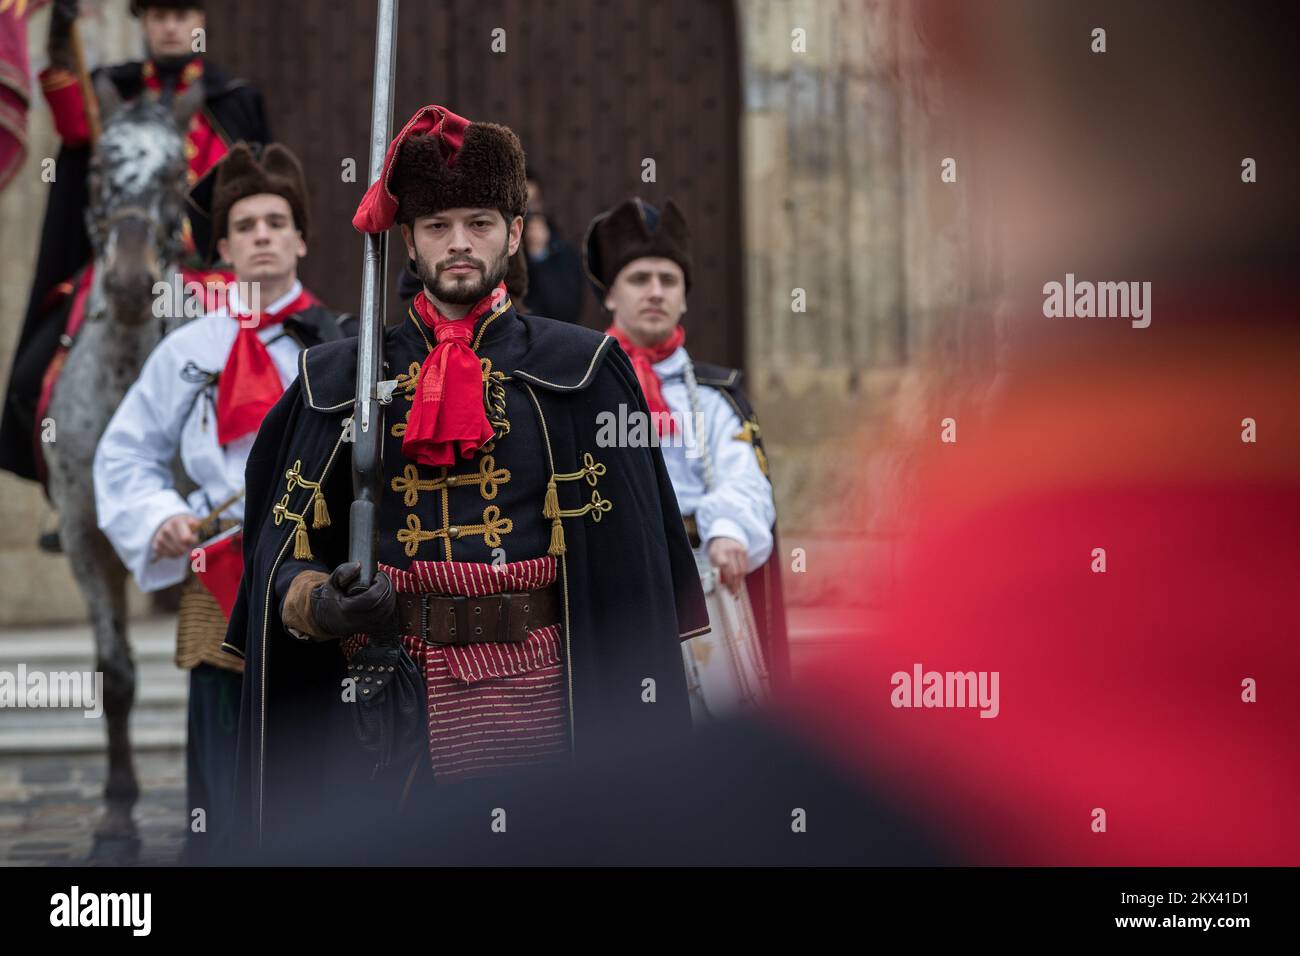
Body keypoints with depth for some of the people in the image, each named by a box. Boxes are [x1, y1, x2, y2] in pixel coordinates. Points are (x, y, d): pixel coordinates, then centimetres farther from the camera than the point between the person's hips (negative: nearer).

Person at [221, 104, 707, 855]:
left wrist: (634, 733, -4)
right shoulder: (340, 381, 8)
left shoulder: (580, 373, 5)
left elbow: (632, 560, 3)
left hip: (535, 699, -1)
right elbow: (280, 546, 7)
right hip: (383, 701, 1)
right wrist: (319, 604, -16)